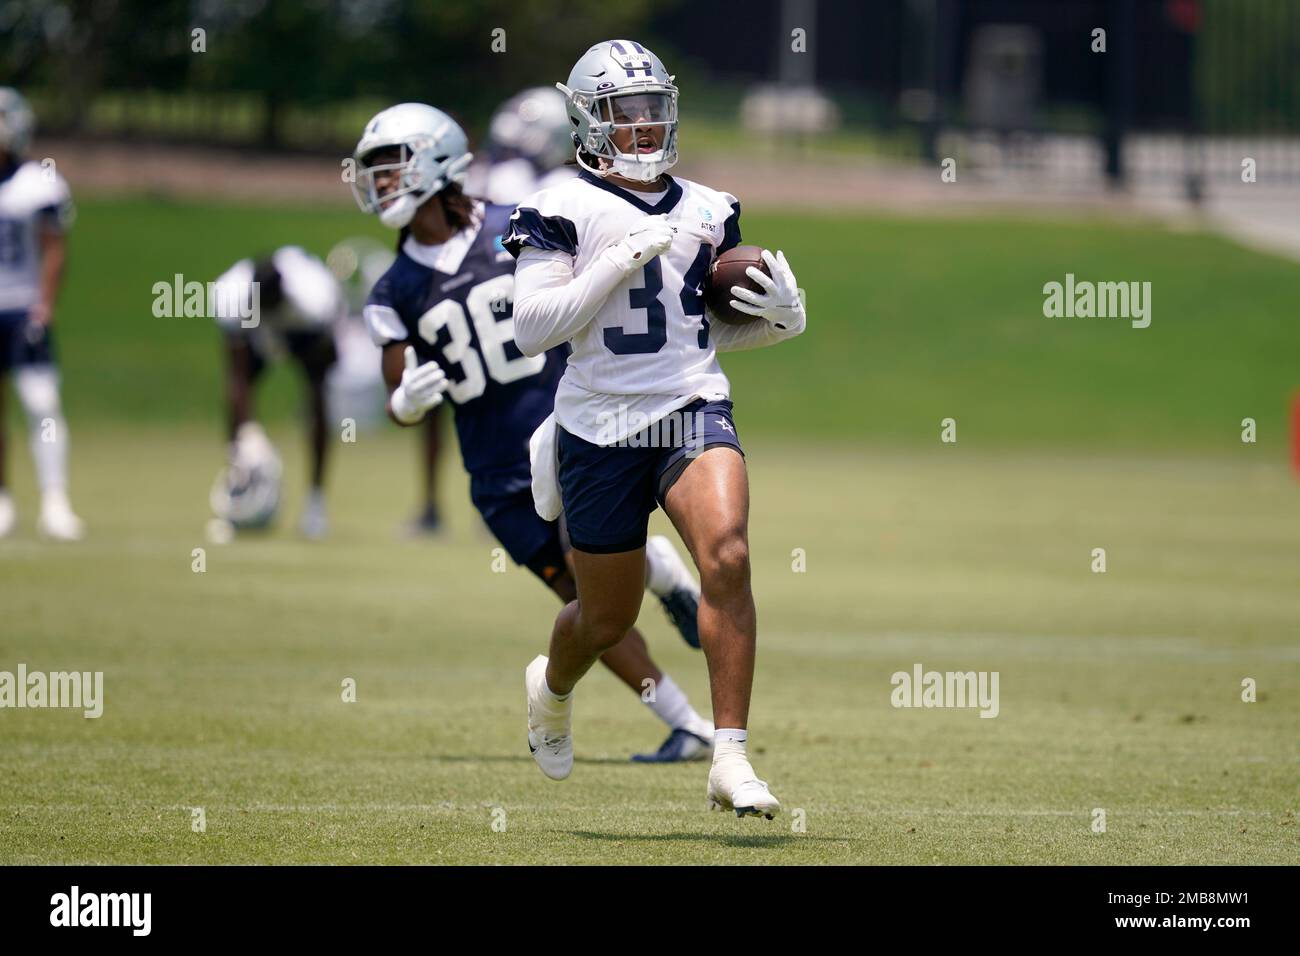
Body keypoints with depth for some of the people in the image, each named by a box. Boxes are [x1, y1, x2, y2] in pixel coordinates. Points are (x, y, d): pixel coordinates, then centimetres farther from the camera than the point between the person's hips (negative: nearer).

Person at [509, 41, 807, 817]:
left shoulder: (708, 212, 11)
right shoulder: (566, 210, -4)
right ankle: (553, 686, 46)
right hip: (602, 426, -2)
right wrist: (621, 260, -20)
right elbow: (532, 329, -13)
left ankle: (732, 759, -23)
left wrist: (778, 318, 0)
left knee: (727, 557, -24)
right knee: (609, 619, 9)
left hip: (694, 411, 3)